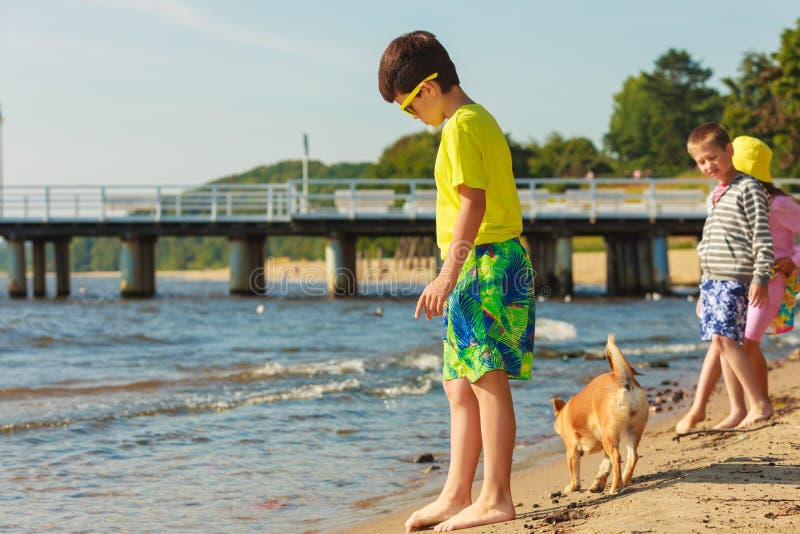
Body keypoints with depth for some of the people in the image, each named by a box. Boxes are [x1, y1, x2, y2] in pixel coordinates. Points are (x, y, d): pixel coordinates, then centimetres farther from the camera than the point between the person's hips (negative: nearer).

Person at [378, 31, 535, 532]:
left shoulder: (461, 125, -12)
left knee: (487, 380, -7)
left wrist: (448, 274, -22)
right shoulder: (480, 118, 19)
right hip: (488, 266, 11)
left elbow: (474, 202, -20)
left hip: (484, 265, -11)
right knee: (460, 387, 12)